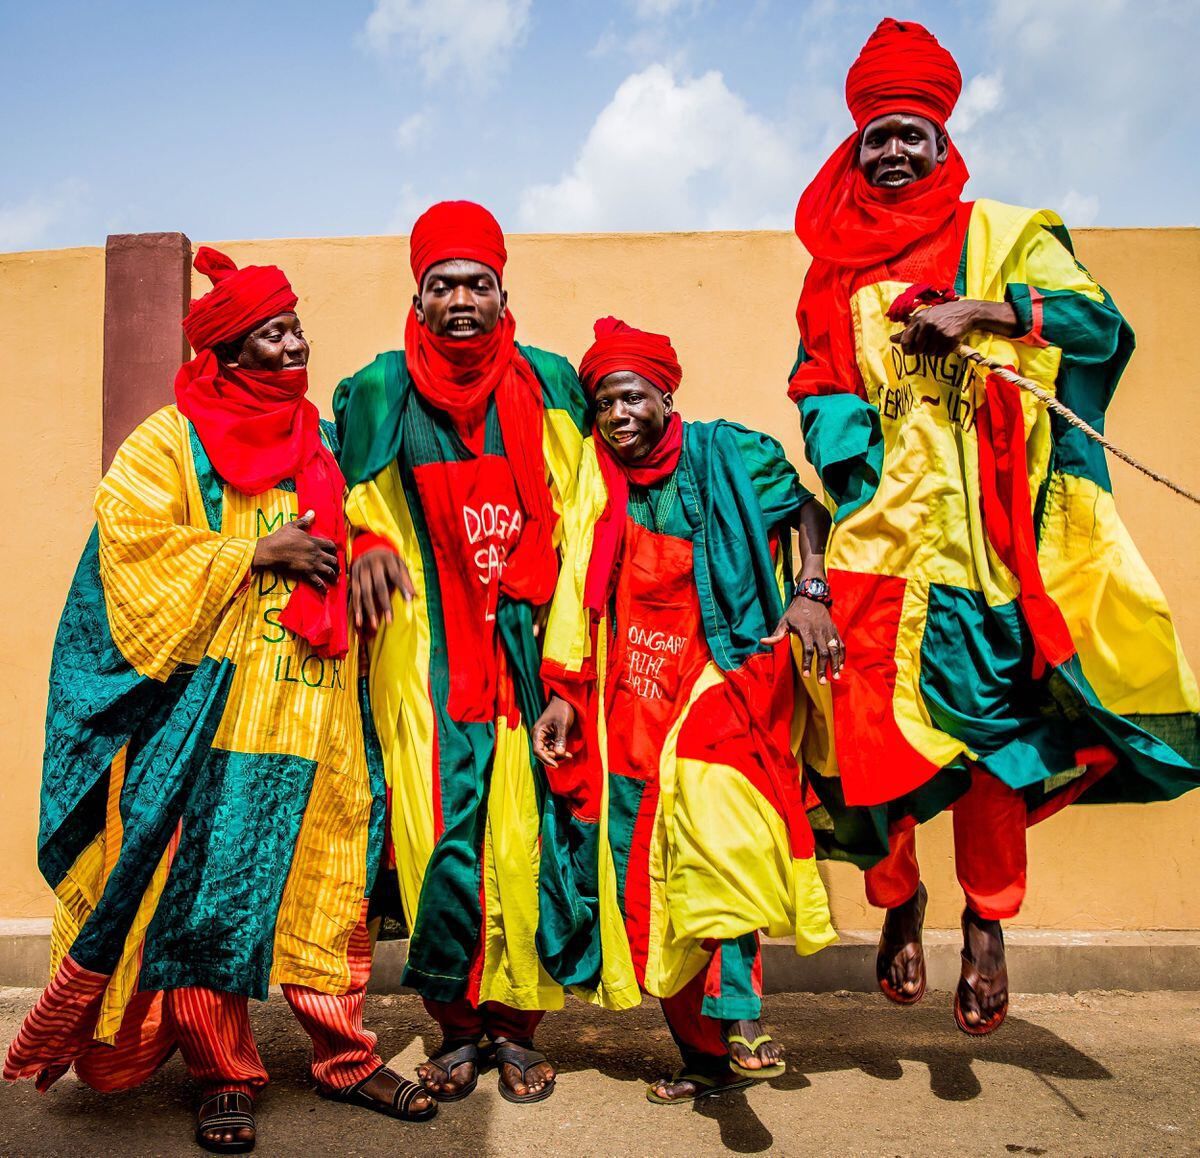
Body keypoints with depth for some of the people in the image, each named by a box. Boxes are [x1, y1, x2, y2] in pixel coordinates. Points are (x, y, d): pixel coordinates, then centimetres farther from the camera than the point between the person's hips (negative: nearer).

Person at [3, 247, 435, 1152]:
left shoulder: (321, 442, 18)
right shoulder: (172, 441, 2)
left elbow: (353, 533, 29)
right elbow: (132, 551, -9)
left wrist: (360, 556, 9)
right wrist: (256, 552, -12)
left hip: (317, 711, 5)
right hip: (213, 712, -4)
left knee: (329, 883, 7)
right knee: (211, 890, 2)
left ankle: (344, 1056, 21)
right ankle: (225, 1077, 17)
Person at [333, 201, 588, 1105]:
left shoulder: (548, 385, 8)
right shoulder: (382, 393, 6)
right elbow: (349, 497, 16)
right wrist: (367, 543, -7)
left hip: (528, 645, 0)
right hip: (427, 650, 0)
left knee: (526, 834, -1)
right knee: (439, 835, -2)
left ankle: (516, 1024, 17)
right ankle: (455, 1027, 16)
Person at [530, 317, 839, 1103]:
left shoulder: (726, 456, 2)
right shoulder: (597, 485, 10)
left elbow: (809, 510, 4)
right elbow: (583, 595, 11)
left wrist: (811, 591, -14)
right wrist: (564, 696, 5)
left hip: (720, 679, -3)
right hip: (632, 698, 4)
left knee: (709, 800, -32)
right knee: (647, 880, 2)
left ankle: (739, 1012, -28)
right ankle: (706, 1053, 15)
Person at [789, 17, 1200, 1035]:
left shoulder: (1005, 236, 12)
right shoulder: (835, 271, 19)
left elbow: (1102, 323, -1)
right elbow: (817, 387, 17)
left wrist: (983, 310, -13)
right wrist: (845, 450, -2)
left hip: (982, 533, -1)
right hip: (877, 535, 2)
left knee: (990, 720, -3)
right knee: (875, 723, -2)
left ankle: (987, 922, 15)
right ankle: (899, 900, 21)